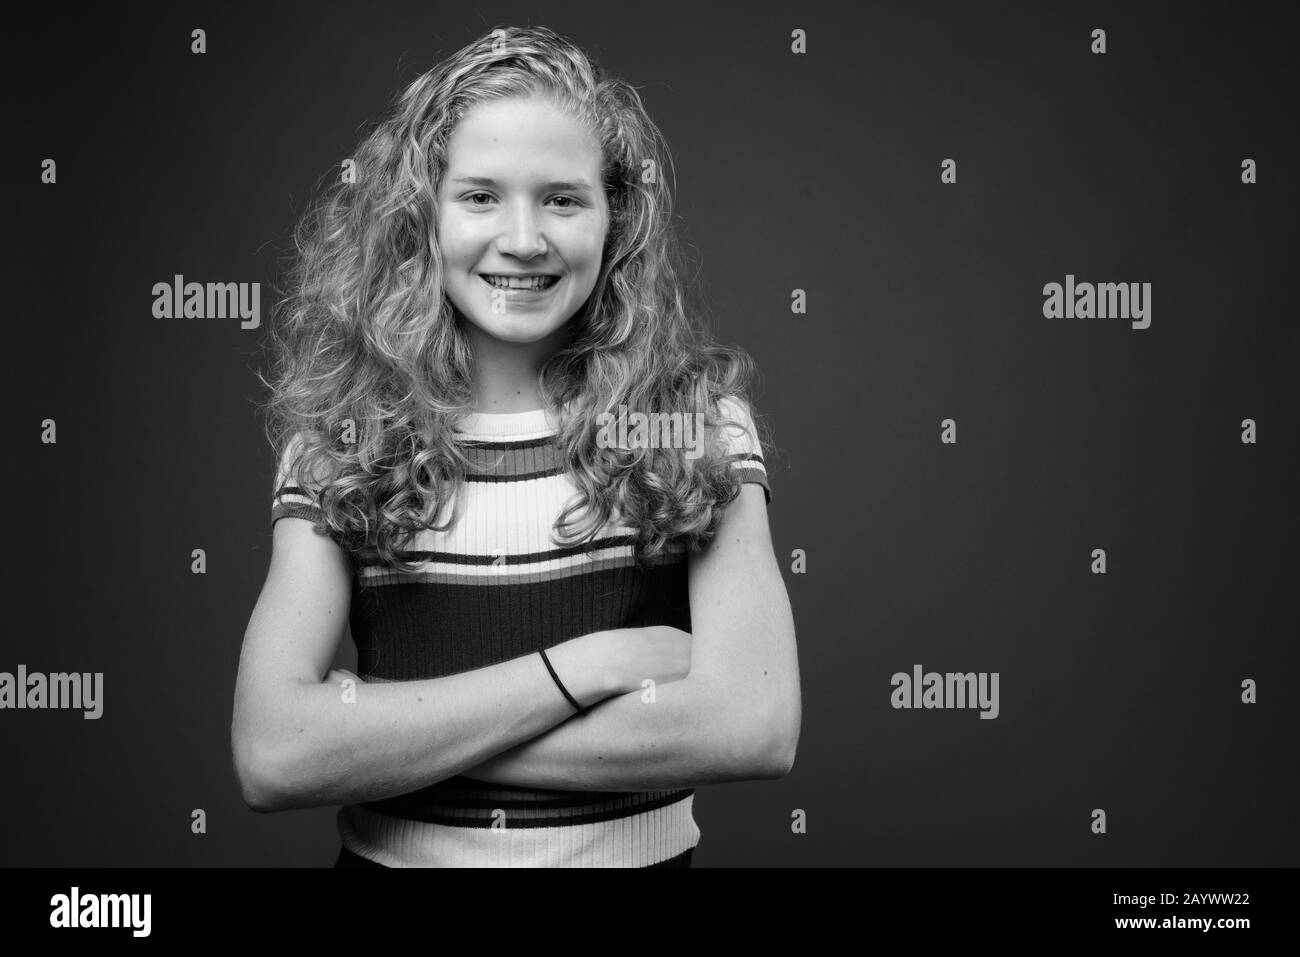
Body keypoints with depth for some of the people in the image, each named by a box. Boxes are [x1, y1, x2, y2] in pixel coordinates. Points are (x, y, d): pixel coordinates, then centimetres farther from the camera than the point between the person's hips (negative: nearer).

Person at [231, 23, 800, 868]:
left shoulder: (695, 415, -10)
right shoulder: (335, 437, -9)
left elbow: (756, 727, -22)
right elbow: (269, 755, -19)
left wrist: (374, 734, -20)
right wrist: (583, 666, -23)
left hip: (642, 850, 0)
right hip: (389, 852, 1)